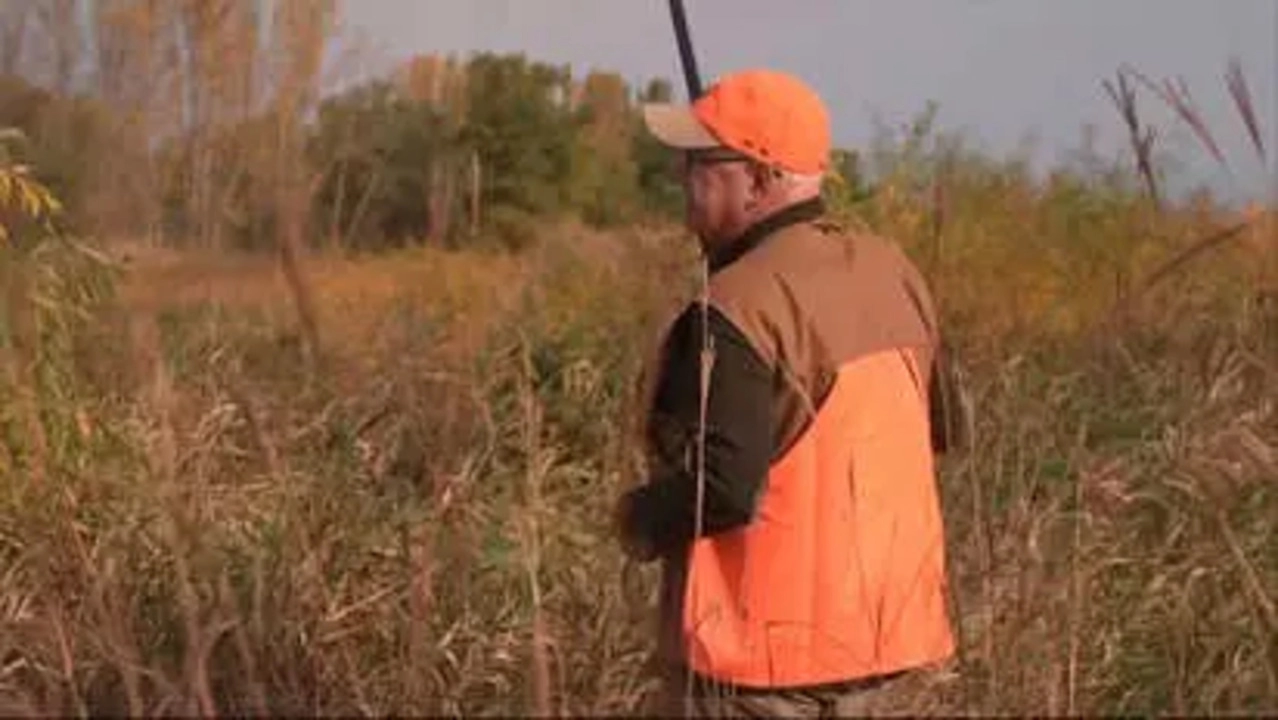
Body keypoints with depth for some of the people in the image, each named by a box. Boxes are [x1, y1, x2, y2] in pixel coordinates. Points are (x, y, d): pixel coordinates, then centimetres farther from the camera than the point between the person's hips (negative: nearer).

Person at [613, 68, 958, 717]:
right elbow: (934, 431, 15)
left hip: (764, 648, -8)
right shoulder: (891, 273, 5)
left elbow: (722, 489, -27)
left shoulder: (740, 310, -21)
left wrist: (638, 520, -8)